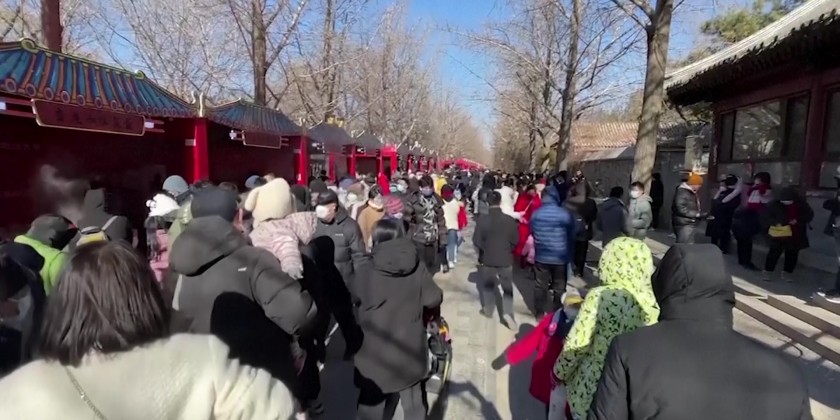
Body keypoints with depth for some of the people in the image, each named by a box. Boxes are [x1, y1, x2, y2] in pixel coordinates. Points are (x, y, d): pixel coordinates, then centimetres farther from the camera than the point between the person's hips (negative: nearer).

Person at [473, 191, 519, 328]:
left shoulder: (482, 221, -14)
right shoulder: (510, 220, -12)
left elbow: (476, 240, -11)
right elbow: (515, 241, -5)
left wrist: (486, 249, 6)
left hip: (487, 258, 1)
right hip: (505, 259, 0)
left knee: (488, 285, 18)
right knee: (507, 287, 10)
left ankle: (488, 310, 29)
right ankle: (507, 313, -1)